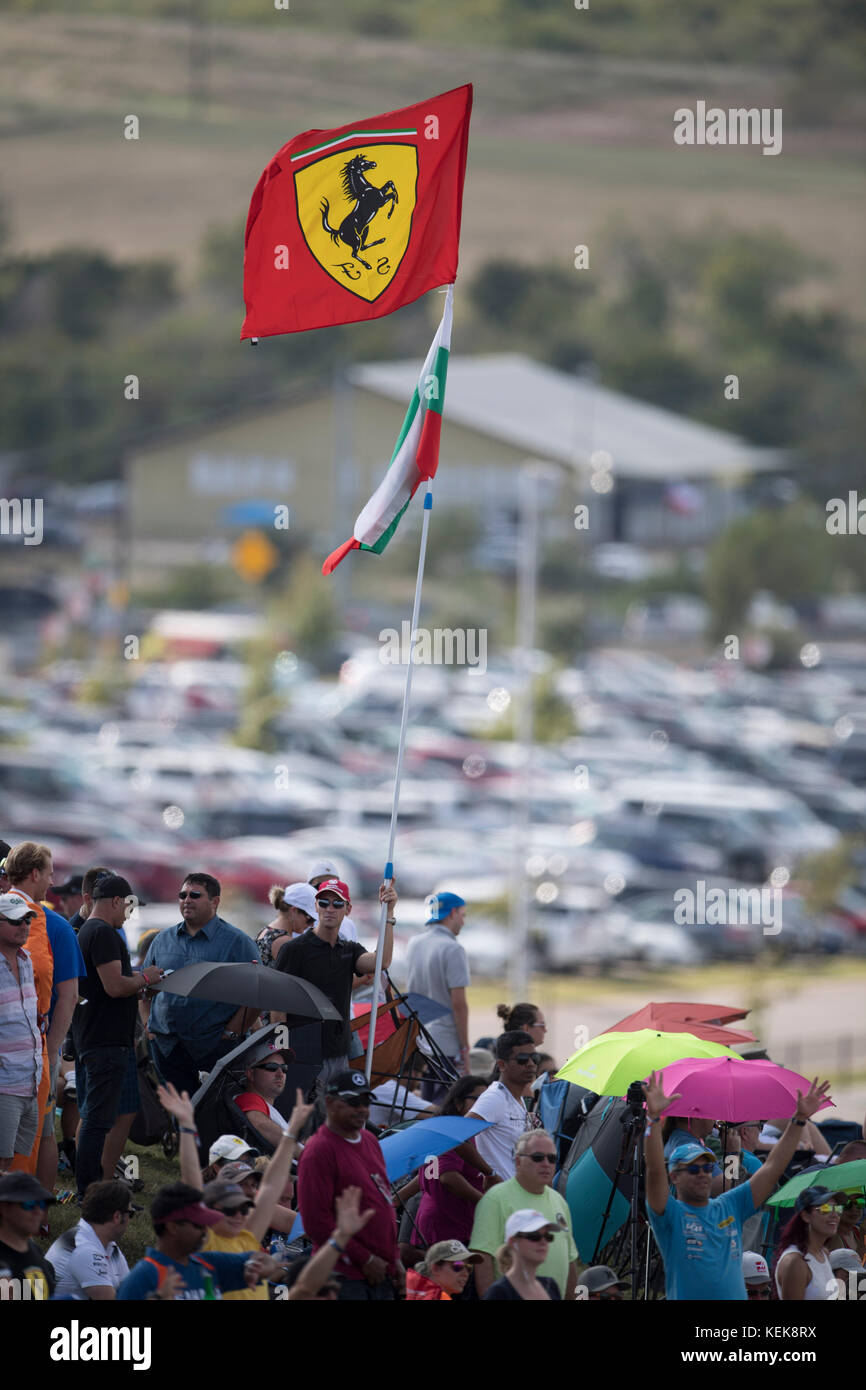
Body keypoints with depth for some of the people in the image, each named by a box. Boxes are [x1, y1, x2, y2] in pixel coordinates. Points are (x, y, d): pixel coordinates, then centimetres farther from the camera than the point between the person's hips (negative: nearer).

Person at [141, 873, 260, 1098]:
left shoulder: (236, 942, -1)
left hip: (215, 1046, -4)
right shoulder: (163, 940, 14)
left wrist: (232, 1032, -12)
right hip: (168, 1048, 4)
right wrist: (148, 1024, 9)